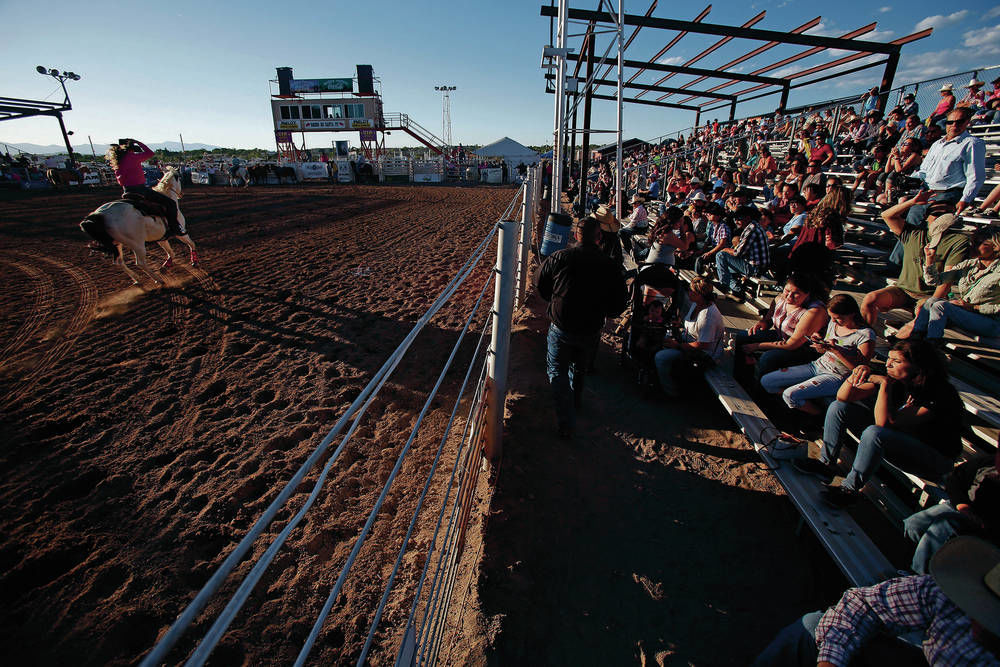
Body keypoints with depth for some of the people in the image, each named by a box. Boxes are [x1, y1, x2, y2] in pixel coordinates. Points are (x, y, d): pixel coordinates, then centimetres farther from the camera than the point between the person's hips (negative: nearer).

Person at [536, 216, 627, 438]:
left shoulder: (560, 257, -11)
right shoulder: (610, 266, -9)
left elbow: (540, 284, 3)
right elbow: (617, 308, -3)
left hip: (561, 328, -2)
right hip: (591, 332, 2)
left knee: (557, 371, 13)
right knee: (579, 369, 26)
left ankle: (566, 423, 6)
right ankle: (574, 403, 51)